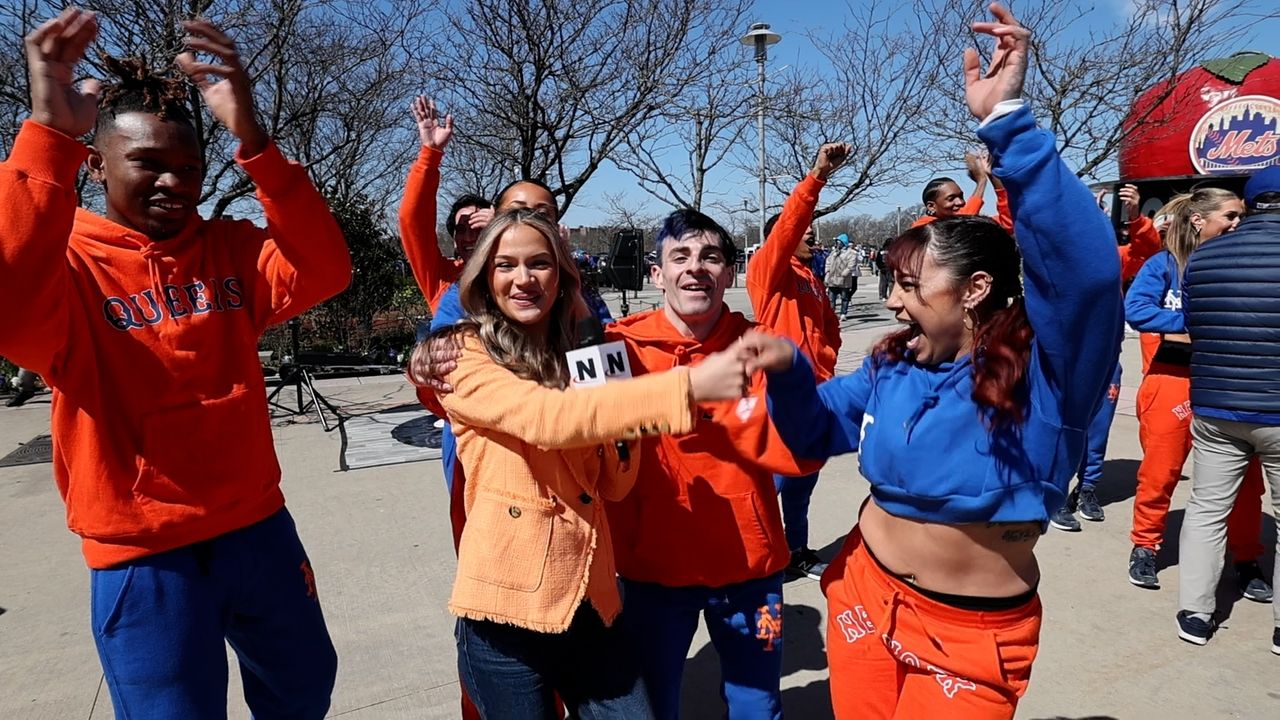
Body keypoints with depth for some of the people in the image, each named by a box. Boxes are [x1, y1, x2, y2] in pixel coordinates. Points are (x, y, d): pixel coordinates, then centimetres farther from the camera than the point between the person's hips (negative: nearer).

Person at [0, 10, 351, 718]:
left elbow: (323, 270, -17)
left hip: (259, 529, 4)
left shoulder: (229, 250, 2)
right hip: (143, 558, -3)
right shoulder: (69, 263, -8)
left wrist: (251, 137, -29)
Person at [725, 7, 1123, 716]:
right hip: (862, 596, 5)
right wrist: (788, 370, -11)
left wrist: (1007, 121, -42)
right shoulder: (893, 365, -1)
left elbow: (1084, 266, -37)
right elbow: (815, 432, 10)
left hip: (973, 637, -5)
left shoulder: (1044, 370, -18)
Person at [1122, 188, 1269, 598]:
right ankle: (1145, 545, 24)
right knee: (1160, 470, 5)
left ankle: (1247, 559, 25)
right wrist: (1191, 324, -20)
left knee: (1243, 476, 7)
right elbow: (1134, 309, -16)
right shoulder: (1165, 264, -2)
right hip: (1172, 378, -3)